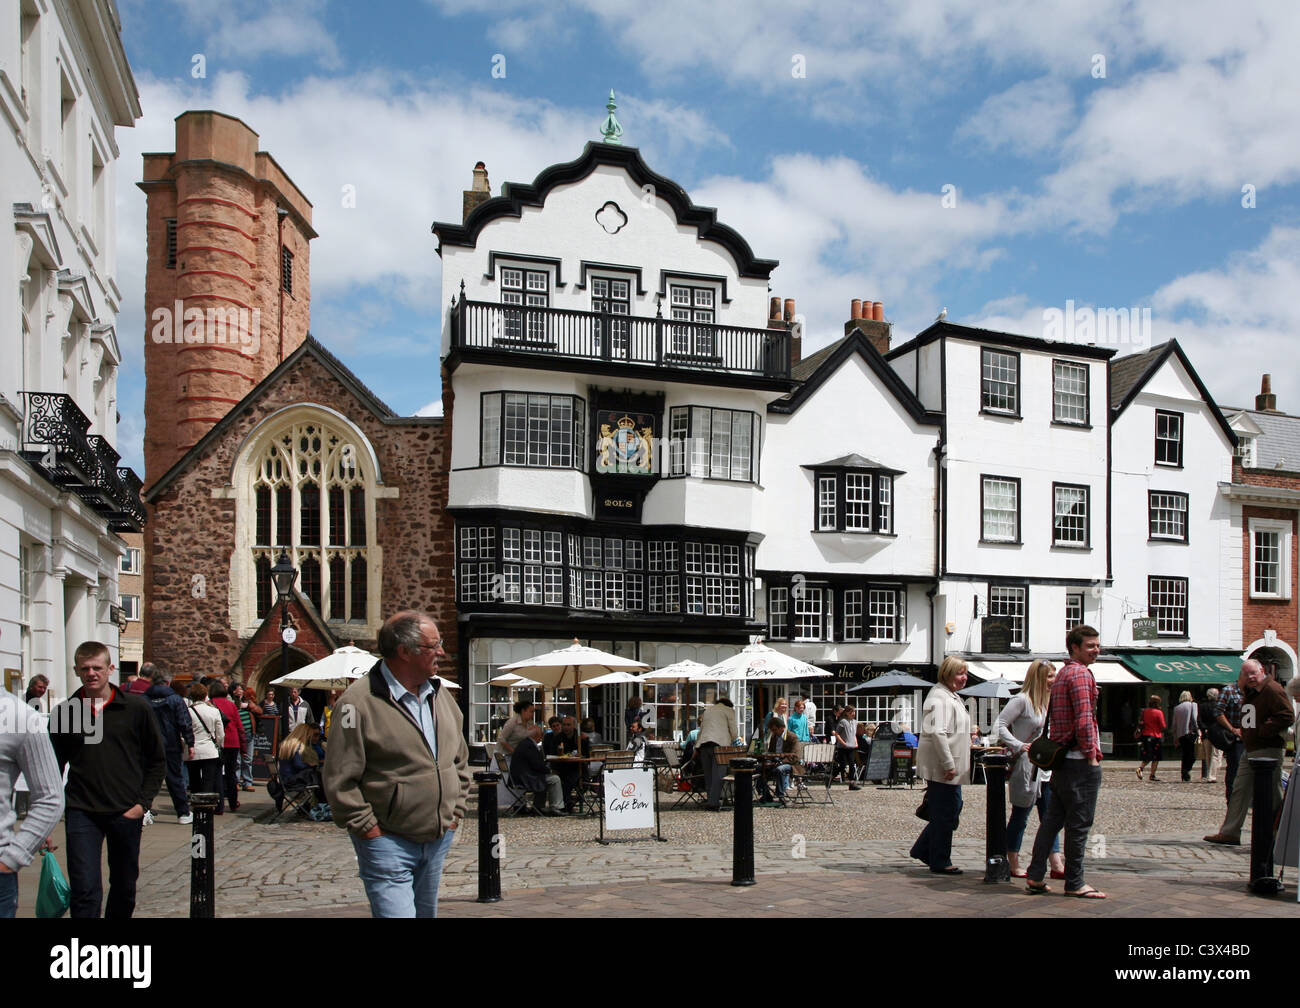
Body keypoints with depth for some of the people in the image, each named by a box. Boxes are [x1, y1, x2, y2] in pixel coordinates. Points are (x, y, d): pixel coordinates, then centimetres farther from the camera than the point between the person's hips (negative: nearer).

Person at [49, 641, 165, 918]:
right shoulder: (64, 713, 1)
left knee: (124, 887, 14)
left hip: (126, 813, 1)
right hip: (81, 813, 0)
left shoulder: (137, 708, -2)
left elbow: (157, 760, 4)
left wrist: (142, 802, -5)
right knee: (85, 890, -9)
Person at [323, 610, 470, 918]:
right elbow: (340, 780, -15)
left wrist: (456, 810, 10)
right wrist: (368, 829, -14)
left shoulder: (441, 697, 7)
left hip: (439, 839, 7)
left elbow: (460, 760, 18)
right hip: (388, 842, -7)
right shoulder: (360, 701, -16)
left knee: (426, 912, 18)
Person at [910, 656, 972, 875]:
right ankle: (940, 863, 9)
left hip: (951, 767, 11)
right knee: (945, 814, -2)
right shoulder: (939, 697, -17)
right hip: (941, 767, -11)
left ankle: (922, 849, 26)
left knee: (953, 809, 16)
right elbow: (937, 733, -26)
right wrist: (949, 765, -26)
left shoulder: (952, 696, 18)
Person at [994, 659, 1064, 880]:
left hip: (1044, 769, 8)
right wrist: (1019, 746, -25)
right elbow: (999, 725, -19)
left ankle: (1057, 865, 9)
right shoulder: (1021, 700, -12)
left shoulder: (1044, 703, 14)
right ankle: (1013, 866, 11)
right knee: (1020, 818, 2)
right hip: (1025, 768, -8)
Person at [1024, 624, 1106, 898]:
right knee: (1079, 823, -2)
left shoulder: (1062, 674, 20)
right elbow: (1084, 718, -20)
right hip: (1080, 760, -10)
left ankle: (1035, 876, 13)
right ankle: (1074, 883, 4)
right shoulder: (1080, 673, -11)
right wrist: (1092, 754, -14)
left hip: (1061, 759, 10)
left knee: (1052, 819, 11)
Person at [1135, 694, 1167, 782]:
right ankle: (1152, 775, 5)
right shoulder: (1159, 712, -11)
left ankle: (1141, 768, -10)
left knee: (1147, 756, 13)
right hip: (1156, 736, -5)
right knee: (1156, 758, 6)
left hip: (1145, 735, 5)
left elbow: (1140, 723, 9)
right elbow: (1163, 726, -10)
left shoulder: (1144, 711, 4)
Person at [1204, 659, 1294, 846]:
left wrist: (1262, 730, -19)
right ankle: (1230, 833, 14)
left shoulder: (1273, 690, -14)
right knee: (1240, 790, 10)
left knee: (1273, 794, -2)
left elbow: (1288, 717, -21)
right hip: (1250, 751, 10)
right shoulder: (1250, 692, 15)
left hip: (1268, 750, -10)